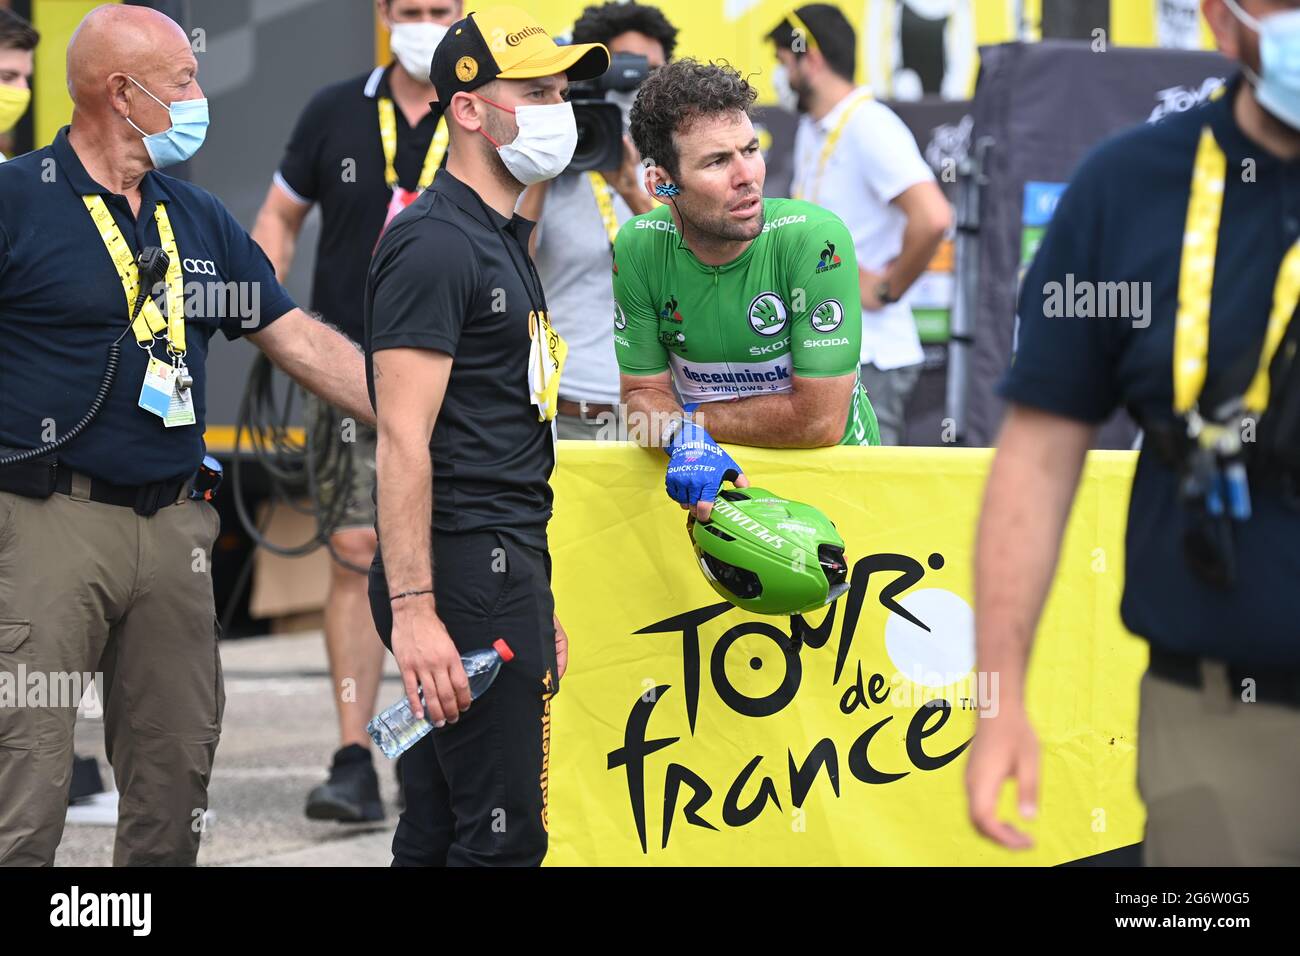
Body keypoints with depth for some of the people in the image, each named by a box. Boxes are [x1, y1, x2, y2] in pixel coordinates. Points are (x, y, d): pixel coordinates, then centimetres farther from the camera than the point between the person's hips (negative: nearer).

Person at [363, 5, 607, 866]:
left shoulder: (506, 242, 20)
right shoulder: (435, 244, -12)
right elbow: (403, 440, -18)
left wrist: (537, 607, 23)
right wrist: (412, 610, -25)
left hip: (506, 568, 10)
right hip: (465, 575, -10)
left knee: (437, 833, 10)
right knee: (505, 836, -11)